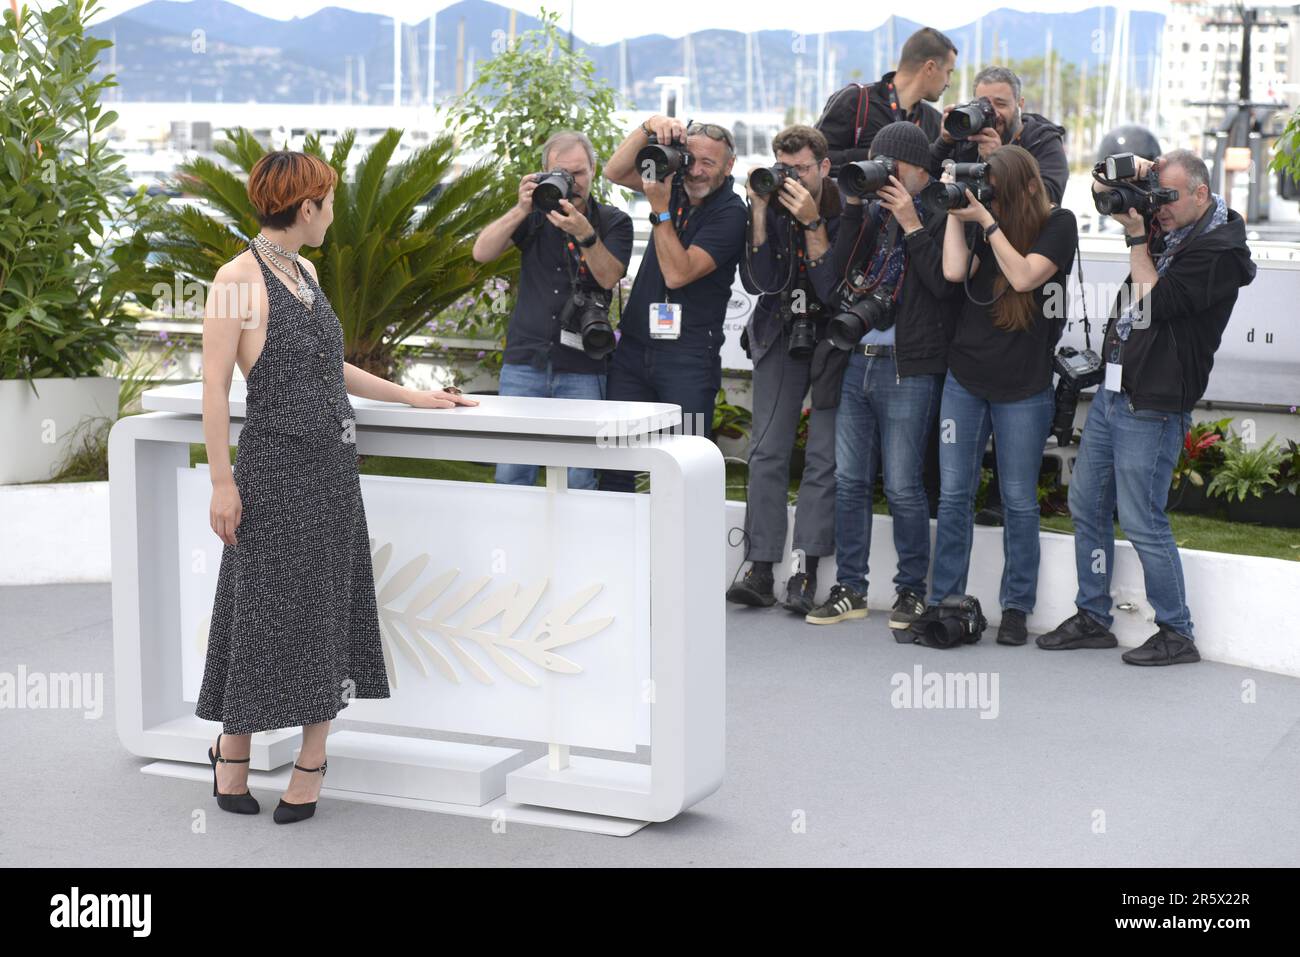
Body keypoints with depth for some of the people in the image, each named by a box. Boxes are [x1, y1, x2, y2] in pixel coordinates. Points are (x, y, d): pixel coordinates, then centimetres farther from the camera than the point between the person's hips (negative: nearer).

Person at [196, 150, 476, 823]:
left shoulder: (305, 272, 13)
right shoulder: (238, 279, -12)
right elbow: (215, 387, -13)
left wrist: (412, 396, 21)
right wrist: (221, 482, -16)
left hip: (330, 465, 8)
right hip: (276, 466, -8)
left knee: (327, 606, 7)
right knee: (268, 607, 1)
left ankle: (311, 762, 13)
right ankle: (232, 752, 17)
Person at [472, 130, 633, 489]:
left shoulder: (614, 222, 6)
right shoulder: (536, 215, 10)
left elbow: (608, 277, -10)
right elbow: (481, 253, -2)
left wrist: (585, 234, -25)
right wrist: (521, 210, -14)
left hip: (582, 368, -2)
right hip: (524, 361, 2)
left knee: (578, 480, -4)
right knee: (510, 475, -1)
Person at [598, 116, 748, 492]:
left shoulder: (730, 213, -10)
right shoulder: (676, 182, 9)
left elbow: (677, 273, -17)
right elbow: (614, 172, 2)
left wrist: (661, 210, -18)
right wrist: (649, 127, -9)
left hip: (688, 358, -5)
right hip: (633, 345, 5)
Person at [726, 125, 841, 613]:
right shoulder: (771, 205, -1)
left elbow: (833, 286, -19)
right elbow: (758, 281, -9)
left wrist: (812, 223, -26)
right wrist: (760, 213, -17)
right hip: (781, 333, 3)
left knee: (824, 454, -10)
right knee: (767, 450, -4)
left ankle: (806, 572, -9)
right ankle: (760, 570, -4)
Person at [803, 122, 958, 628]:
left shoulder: (938, 217, -3)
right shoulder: (874, 212, 14)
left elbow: (943, 281, -16)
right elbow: (843, 267, 3)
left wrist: (910, 222, -15)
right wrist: (854, 206, -4)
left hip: (908, 371, -6)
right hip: (857, 362, 6)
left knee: (902, 487, -2)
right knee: (849, 481, 8)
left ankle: (912, 589, 12)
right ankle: (849, 588, 16)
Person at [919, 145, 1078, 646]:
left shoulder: (1058, 224, -2)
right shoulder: (978, 223, 8)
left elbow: (1023, 275, -16)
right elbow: (955, 271, -8)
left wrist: (988, 220, -13)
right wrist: (955, 212, -5)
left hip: (1024, 387, -3)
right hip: (965, 378, 3)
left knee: (1019, 501, 4)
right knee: (954, 493, 3)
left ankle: (1015, 608, 13)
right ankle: (943, 601, 11)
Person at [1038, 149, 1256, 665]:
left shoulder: (1220, 251, -15)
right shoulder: (1166, 223, 9)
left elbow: (1153, 302, -21)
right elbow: (1104, 191, 21)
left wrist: (1137, 236, -14)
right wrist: (1131, 176, -1)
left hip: (1151, 406, -9)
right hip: (1112, 391, 9)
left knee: (1141, 521, -6)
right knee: (1086, 505, 13)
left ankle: (1176, 634, 6)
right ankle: (1092, 618, 24)